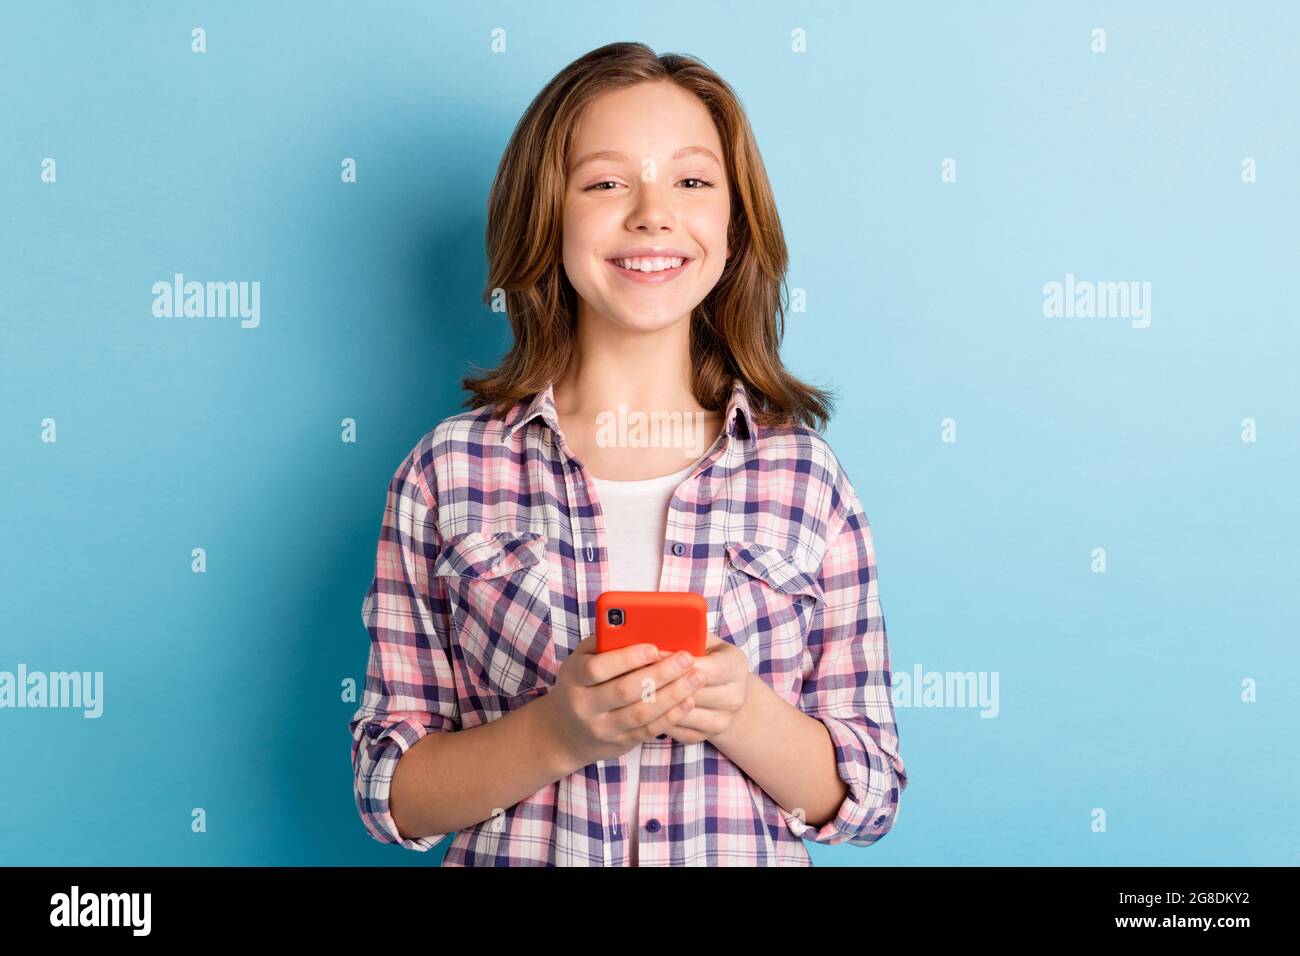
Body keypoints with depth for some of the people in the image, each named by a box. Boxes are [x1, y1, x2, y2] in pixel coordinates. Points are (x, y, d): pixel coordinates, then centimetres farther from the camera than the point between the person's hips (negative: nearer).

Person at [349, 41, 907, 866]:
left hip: (749, 853, 1)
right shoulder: (447, 474, -8)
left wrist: (743, 713, -20)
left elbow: (866, 798, -2)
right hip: (516, 852, 0)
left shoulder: (808, 478, -6)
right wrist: (557, 732, -21)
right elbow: (393, 795, -6)